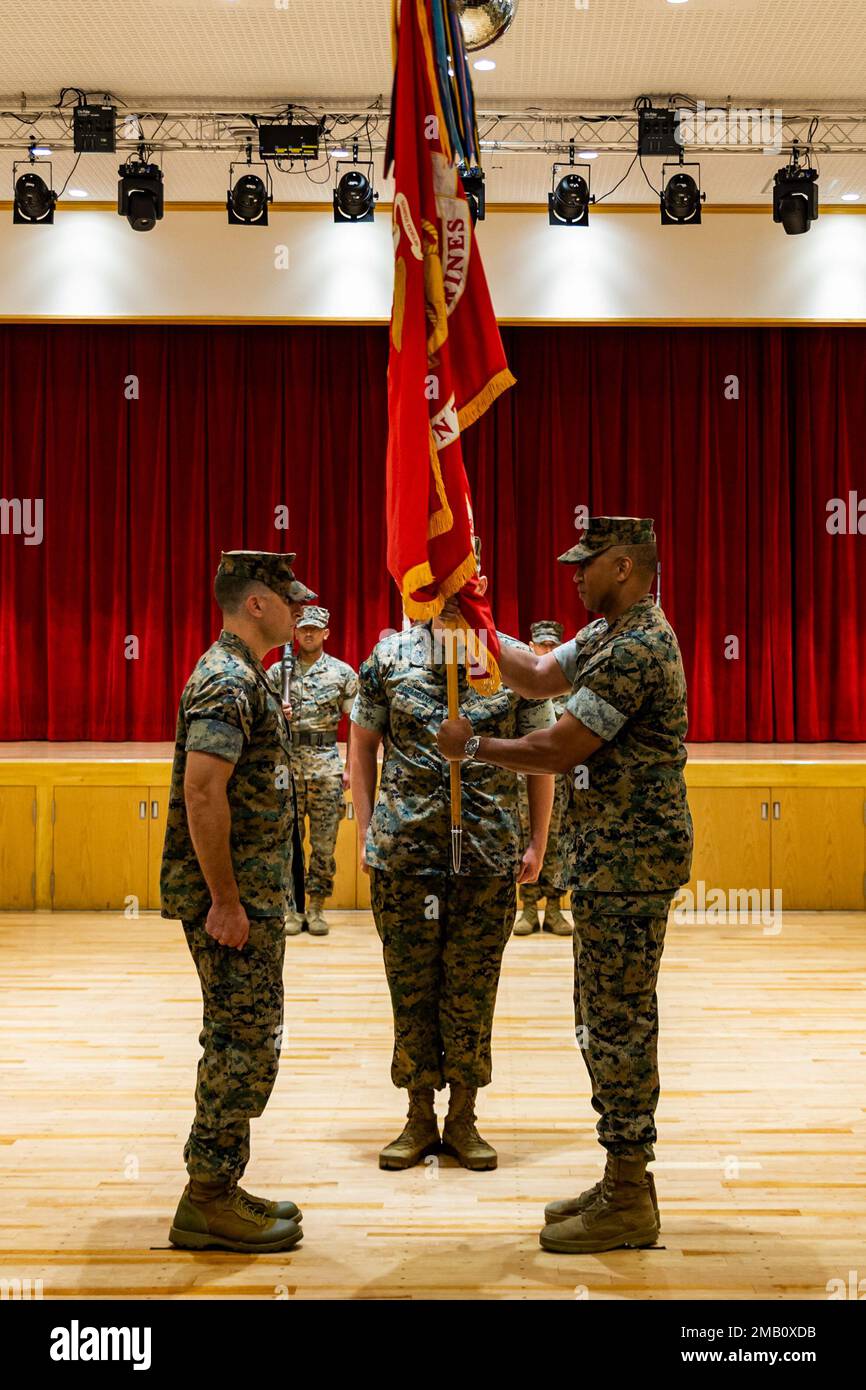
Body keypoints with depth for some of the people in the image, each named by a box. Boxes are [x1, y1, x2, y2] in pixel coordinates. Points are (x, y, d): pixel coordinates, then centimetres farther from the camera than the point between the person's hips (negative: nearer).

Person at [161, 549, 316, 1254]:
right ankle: (209, 1201, 5)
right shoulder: (228, 682, -17)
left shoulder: (246, 676, 16)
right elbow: (202, 791, -25)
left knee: (242, 1041, 14)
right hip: (234, 899, -10)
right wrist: (225, 901, -24)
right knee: (245, 1044, -5)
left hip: (251, 896, 10)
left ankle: (217, 1190, 23)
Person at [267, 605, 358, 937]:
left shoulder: (343, 673, 4)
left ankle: (316, 908, 12)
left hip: (327, 763, 0)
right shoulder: (277, 671, 6)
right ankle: (292, 907, 12)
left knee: (325, 840, 2)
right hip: (287, 761, 0)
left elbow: (356, 723, 5)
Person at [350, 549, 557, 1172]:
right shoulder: (390, 655, 3)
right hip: (403, 854, 1)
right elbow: (363, 746, 9)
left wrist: (538, 843, 3)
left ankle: (463, 1119, 20)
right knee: (411, 988, 7)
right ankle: (420, 1120, 21)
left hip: (489, 858, 0)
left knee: (473, 993, 6)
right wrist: (365, 831, 3)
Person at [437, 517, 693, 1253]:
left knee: (618, 1024, -3)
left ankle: (628, 1203, 7)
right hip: (610, 859, 11)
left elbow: (557, 750, -20)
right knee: (608, 1021, 16)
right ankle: (624, 1180, 26)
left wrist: (471, 744, -7)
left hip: (629, 861, -11)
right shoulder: (609, 635, 14)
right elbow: (541, 675, 20)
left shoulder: (636, 648, -19)